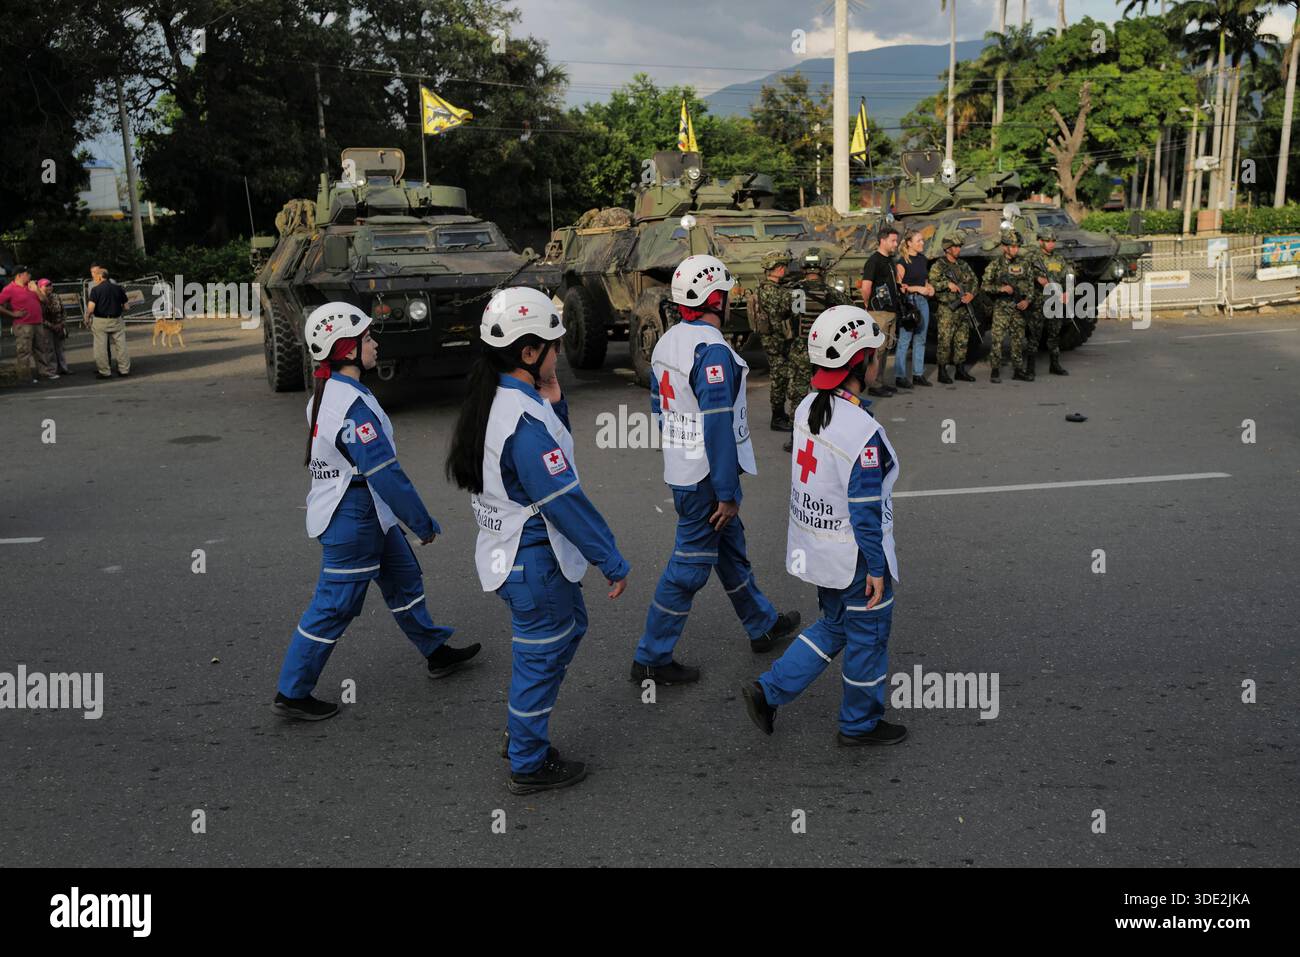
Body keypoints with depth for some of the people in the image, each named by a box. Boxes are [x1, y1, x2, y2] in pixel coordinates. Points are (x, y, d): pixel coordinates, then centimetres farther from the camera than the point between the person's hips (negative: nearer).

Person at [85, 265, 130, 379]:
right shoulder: (118, 288, 3)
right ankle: (124, 369, 13)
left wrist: (87, 319, 0)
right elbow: (125, 307, 6)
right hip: (117, 320, 4)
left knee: (101, 347, 4)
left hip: (100, 321, -3)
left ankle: (104, 371, 6)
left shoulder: (95, 289, -8)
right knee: (121, 345, 9)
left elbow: (90, 308, -15)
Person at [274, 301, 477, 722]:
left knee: (403, 576, 21)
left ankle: (436, 651, 36)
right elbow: (384, 472, -25)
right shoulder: (352, 406, -25)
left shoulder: (324, 395, 7)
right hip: (354, 520, -10)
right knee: (334, 607, 1)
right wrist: (422, 521, -14)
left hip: (370, 514, 10)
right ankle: (292, 694, 14)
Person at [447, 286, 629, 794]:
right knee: (540, 656, 7)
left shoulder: (492, 400, 3)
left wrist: (553, 402, -3)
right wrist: (613, 562, -17)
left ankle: (522, 732, 37)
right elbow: (566, 502, -25)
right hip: (534, 562, -10)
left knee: (570, 625, 25)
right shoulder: (524, 420, -27)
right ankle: (528, 764, 26)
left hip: (508, 549, 10)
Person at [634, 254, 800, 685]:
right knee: (690, 564, 1)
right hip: (706, 476, -9)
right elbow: (717, 426, -24)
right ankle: (651, 658, 11)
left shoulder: (666, 342, 7)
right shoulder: (712, 350, -22)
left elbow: (660, 409, 14)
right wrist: (727, 493, -19)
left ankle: (763, 625, 40)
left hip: (679, 469, 10)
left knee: (730, 548, 22)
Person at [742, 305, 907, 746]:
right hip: (852, 556, -8)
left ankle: (768, 691, 22)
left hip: (815, 544, 8)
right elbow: (865, 511, -23)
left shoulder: (807, 408, -3)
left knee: (833, 627, 25)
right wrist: (877, 569, -14)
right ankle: (860, 724, 31)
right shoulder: (863, 433, -27)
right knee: (868, 635, 13)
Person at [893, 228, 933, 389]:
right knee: (904, 339, -7)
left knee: (920, 339, 10)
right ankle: (900, 376, -4)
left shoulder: (923, 259, 14)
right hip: (908, 302, -8)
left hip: (923, 301, 8)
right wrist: (917, 288, -17)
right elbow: (898, 286, -13)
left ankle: (918, 374, 17)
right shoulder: (902, 261, -8)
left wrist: (929, 287, 6)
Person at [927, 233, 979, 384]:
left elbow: (974, 281, 13)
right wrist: (947, 284, -23)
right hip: (946, 310, -6)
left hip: (962, 308, 6)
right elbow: (931, 284, -14)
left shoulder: (964, 265, 14)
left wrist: (971, 294, -4)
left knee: (962, 341, 9)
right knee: (945, 342, -5)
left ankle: (960, 371, 17)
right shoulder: (938, 266, -5)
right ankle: (942, 372, 2)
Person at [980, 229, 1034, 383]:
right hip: (1001, 308, -4)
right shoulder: (995, 264, -2)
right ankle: (995, 371, 0)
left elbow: (1030, 285, 14)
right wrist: (1002, 288, -17)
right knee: (997, 339, -6)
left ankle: (1020, 370, 15)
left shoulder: (1023, 264, 10)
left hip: (1018, 308, 4)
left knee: (1019, 340, 8)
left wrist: (1027, 300, -2)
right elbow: (985, 286, -4)